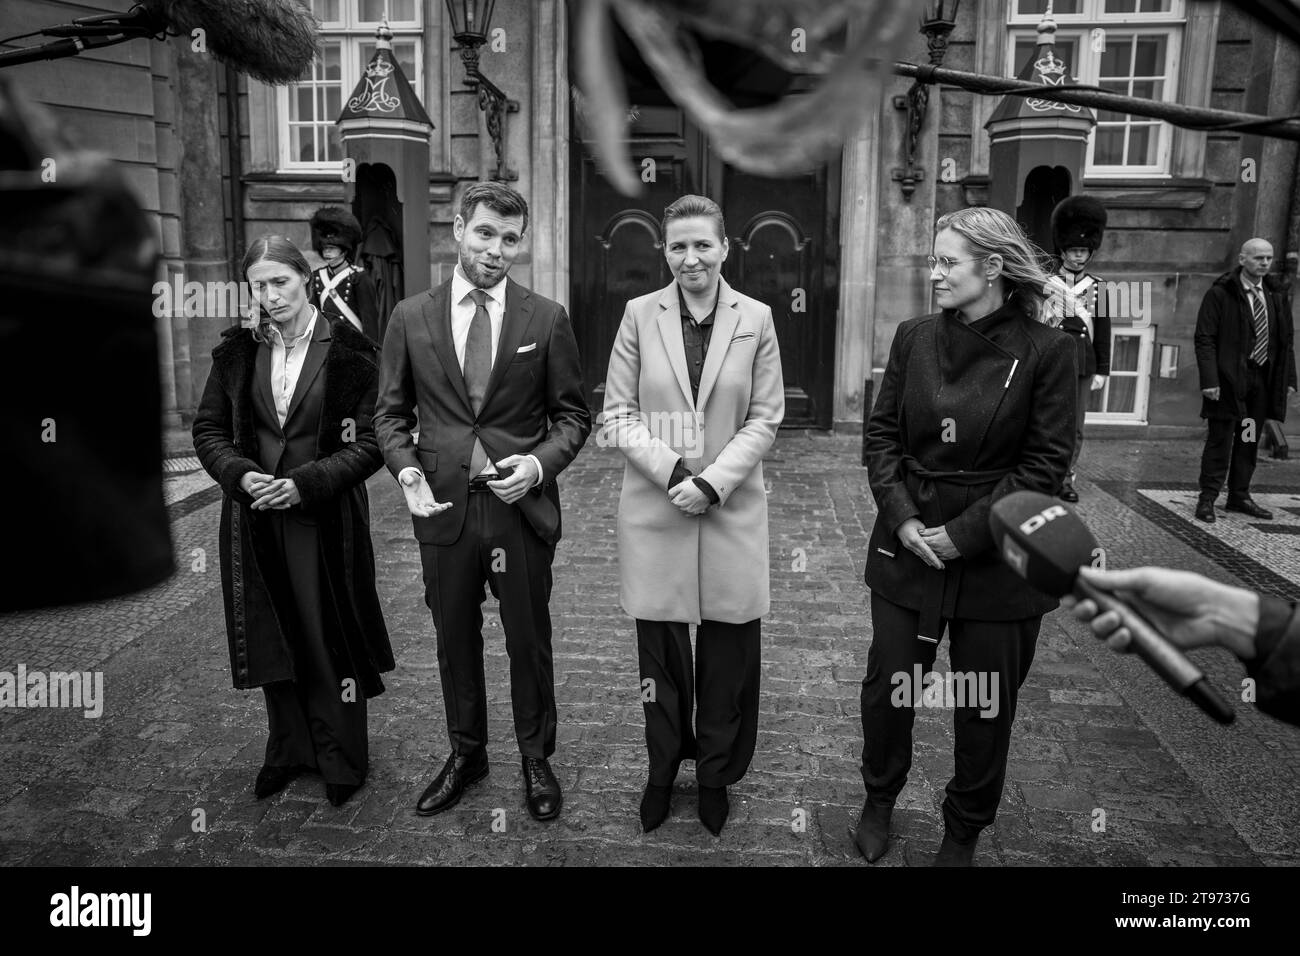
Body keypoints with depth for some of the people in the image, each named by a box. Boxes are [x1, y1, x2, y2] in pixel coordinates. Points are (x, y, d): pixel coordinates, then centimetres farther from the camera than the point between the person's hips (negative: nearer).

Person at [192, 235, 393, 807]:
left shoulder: (349, 351, -7)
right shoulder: (238, 352, 6)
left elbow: (371, 442, -9)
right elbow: (208, 428, 9)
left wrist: (304, 482, -18)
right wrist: (242, 475, -9)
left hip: (326, 518, -4)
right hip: (255, 517, 4)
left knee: (331, 640, 4)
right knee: (273, 639, 13)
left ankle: (342, 760, 22)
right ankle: (288, 751, 31)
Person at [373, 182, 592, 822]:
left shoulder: (546, 320, -1)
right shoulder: (410, 317, 3)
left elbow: (572, 414, 2)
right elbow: (391, 413, 7)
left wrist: (539, 463, -15)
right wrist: (407, 471, -10)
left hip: (522, 506, -1)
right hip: (444, 505, 2)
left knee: (529, 641, 11)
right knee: (455, 641, 16)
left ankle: (535, 758, 32)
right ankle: (466, 753, 37)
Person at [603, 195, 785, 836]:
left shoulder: (756, 319, 1)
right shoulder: (640, 315, 0)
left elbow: (765, 420, 0)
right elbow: (618, 414, 0)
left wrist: (712, 482, -12)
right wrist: (670, 470, -15)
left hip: (732, 511, 0)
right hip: (653, 511, 0)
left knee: (726, 654, 8)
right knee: (659, 651, 11)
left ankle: (716, 774, 30)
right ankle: (662, 770, 32)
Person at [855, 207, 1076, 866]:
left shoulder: (1046, 350, -9)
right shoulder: (913, 338, 1)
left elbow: (1045, 463, -10)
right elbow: (882, 434, 3)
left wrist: (965, 532, -14)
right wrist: (902, 517, -11)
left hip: (996, 559, -2)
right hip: (906, 548, 3)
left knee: (985, 709, 12)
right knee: (887, 686, 13)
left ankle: (962, 834, 35)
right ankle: (878, 800, 39)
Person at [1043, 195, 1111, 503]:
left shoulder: (1097, 287, 8)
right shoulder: (1046, 283, 2)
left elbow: (1103, 331, 8)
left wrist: (1102, 370, 3)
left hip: (1083, 364, 2)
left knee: (1076, 426, 5)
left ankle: (1067, 477, 13)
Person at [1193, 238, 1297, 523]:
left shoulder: (1275, 297, 11)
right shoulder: (1220, 294, -7)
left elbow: (1285, 340, 14)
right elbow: (1204, 339, -12)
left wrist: (1288, 378, 7)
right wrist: (1209, 380, -19)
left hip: (1263, 380, 6)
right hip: (1229, 380, -6)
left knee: (1250, 440, 11)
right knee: (1220, 438, -2)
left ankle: (1239, 497, 21)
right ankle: (1207, 498, 6)